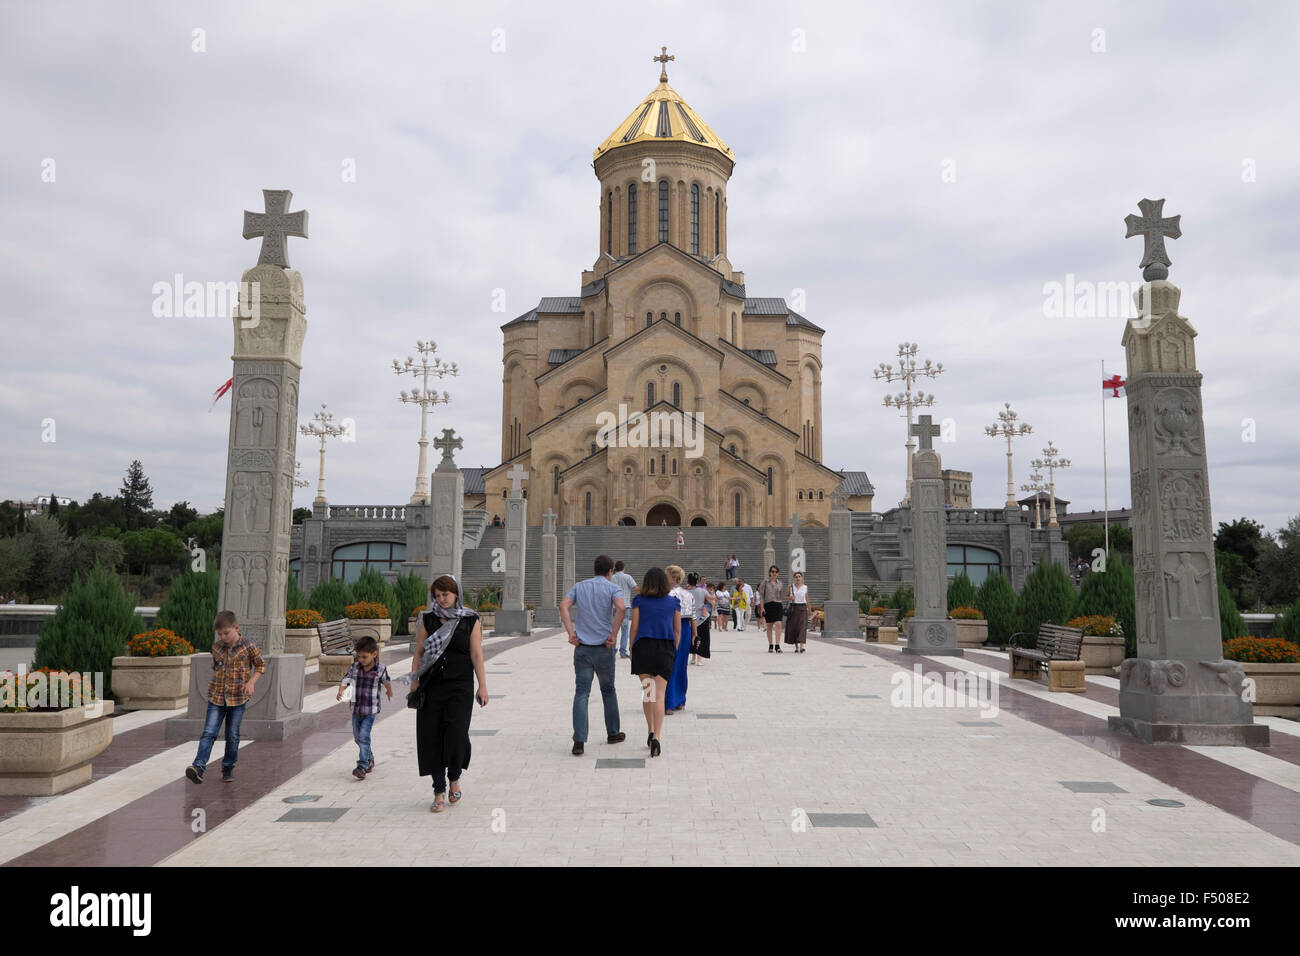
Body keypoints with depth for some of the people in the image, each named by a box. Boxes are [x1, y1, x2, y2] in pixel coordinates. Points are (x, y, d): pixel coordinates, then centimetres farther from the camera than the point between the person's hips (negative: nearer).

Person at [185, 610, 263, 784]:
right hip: (216, 697, 3)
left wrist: (251, 681, -10)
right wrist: (213, 687, 15)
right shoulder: (216, 647, 5)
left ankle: (228, 768, 19)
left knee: (232, 735, 6)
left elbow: (261, 665, 3)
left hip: (238, 698, -2)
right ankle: (199, 767, -14)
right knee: (209, 732, -8)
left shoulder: (248, 646, -6)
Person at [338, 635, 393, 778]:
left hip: (371, 709, -4)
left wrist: (390, 693, 27)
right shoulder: (354, 667, -1)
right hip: (356, 708, 4)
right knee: (357, 737, 15)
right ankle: (370, 759, 36)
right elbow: (345, 680, -6)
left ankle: (362, 766, -13)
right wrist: (340, 692, -26)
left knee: (364, 736, -16)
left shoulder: (380, 669, -8)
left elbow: (386, 682, 10)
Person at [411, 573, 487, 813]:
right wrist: (414, 682, 0)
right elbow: (418, 653, 8)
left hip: (460, 686, -2)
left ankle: (454, 778, 16)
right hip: (431, 686, 2)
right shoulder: (427, 620, 7)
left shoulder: (471, 620, 3)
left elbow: (476, 655, 1)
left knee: (456, 733, -12)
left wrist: (482, 686, -3)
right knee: (431, 736, 0)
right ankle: (439, 791, 12)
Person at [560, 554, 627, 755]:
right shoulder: (613, 588, -1)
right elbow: (621, 608, -21)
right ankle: (613, 733, 29)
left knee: (581, 693, 0)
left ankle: (579, 741, -10)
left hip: (582, 647, 2)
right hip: (604, 648, -2)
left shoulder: (579, 586, 10)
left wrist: (571, 633, -8)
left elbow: (564, 606, -6)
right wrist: (613, 635, -14)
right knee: (608, 690, 16)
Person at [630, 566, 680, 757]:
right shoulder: (673, 602, 7)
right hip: (665, 649, 0)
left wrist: (632, 650, 9)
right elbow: (677, 631, 10)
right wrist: (674, 652, 19)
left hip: (643, 647, 0)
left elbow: (634, 627, 1)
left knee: (647, 691, 17)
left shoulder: (639, 600, 2)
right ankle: (656, 738, -12)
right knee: (659, 695, -2)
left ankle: (651, 731, 16)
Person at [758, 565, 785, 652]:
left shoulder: (779, 583, 11)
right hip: (768, 605, -1)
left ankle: (777, 645, -13)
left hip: (778, 605, 1)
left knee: (778, 624, -13)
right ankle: (770, 646, 15)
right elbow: (761, 596, 1)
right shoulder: (765, 582, 3)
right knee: (769, 626, 5)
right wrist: (762, 607, -5)